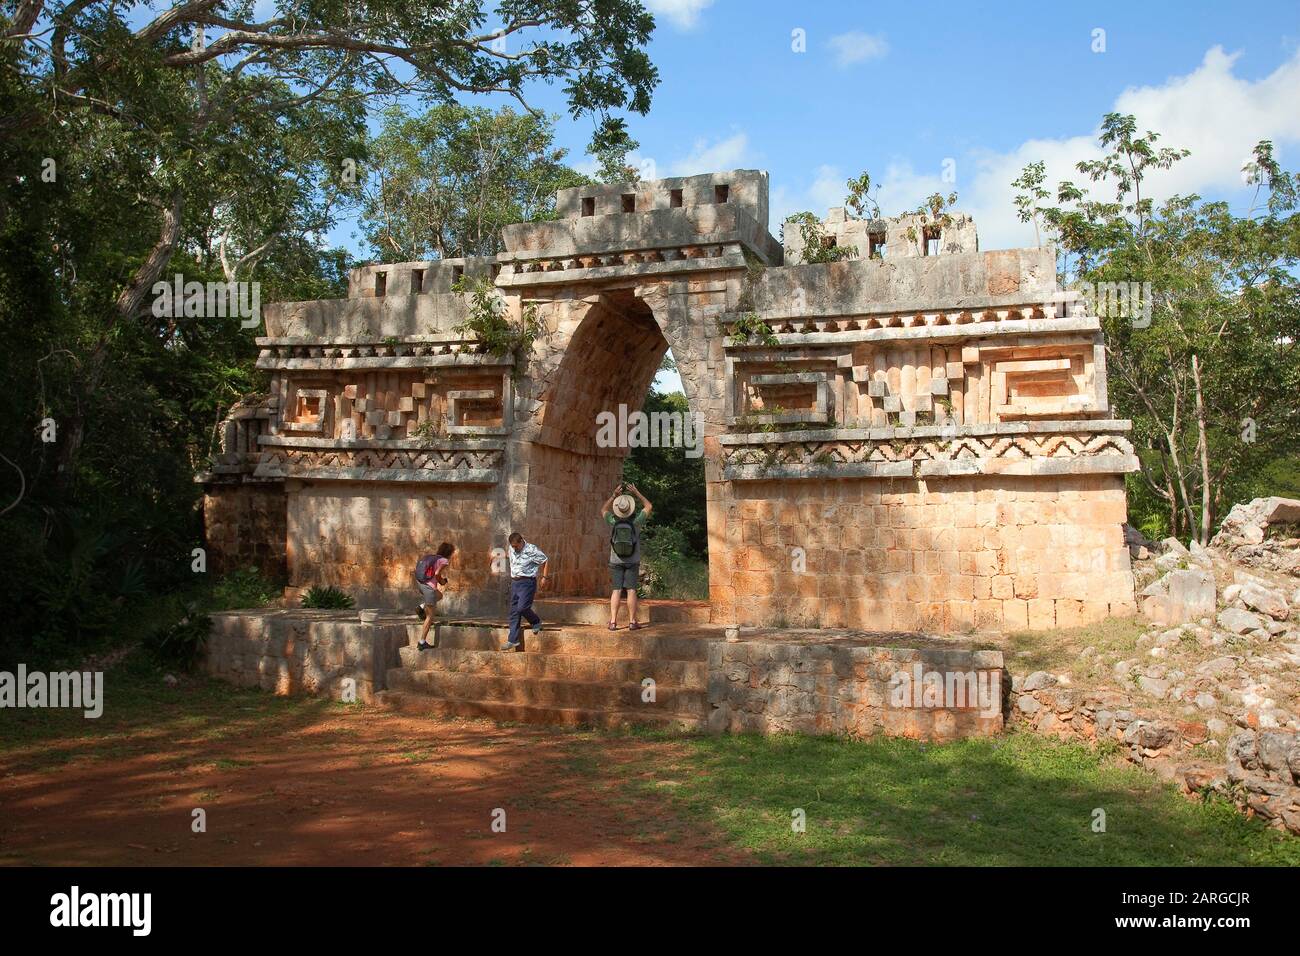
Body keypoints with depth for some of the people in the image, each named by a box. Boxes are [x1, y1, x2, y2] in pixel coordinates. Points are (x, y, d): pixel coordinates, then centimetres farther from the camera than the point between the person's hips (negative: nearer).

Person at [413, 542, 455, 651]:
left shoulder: (433, 558, 17)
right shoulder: (444, 561, -5)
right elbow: (437, 573, -20)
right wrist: (442, 582, 0)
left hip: (420, 583, 8)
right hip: (430, 587, -8)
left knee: (439, 596, 34)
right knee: (430, 616, 2)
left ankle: (421, 607, 10)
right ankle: (422, 643, 1)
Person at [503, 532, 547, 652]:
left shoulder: (532, 550, -15)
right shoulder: (511, 549, 5)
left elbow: (544, 561, -7)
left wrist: (544, 577, -8)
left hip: (528, 582, -7)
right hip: (515, 582, 7)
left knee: (522, 608, -18)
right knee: (514, 611, 4)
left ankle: (536, 622, 12)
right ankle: (513, 640, 7)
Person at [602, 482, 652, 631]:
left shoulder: (613, 521, -10)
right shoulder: (636, 521, -13)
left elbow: (603, 510, 13)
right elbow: (649, 506, 5)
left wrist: (614, 495, 8)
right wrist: (636, 492, 6)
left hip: (616, 561, 1)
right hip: (633, 561, -1)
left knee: (616, 591, 1)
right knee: (631, 590, 0)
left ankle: (613, 622, -4)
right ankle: (632, 622, -1)